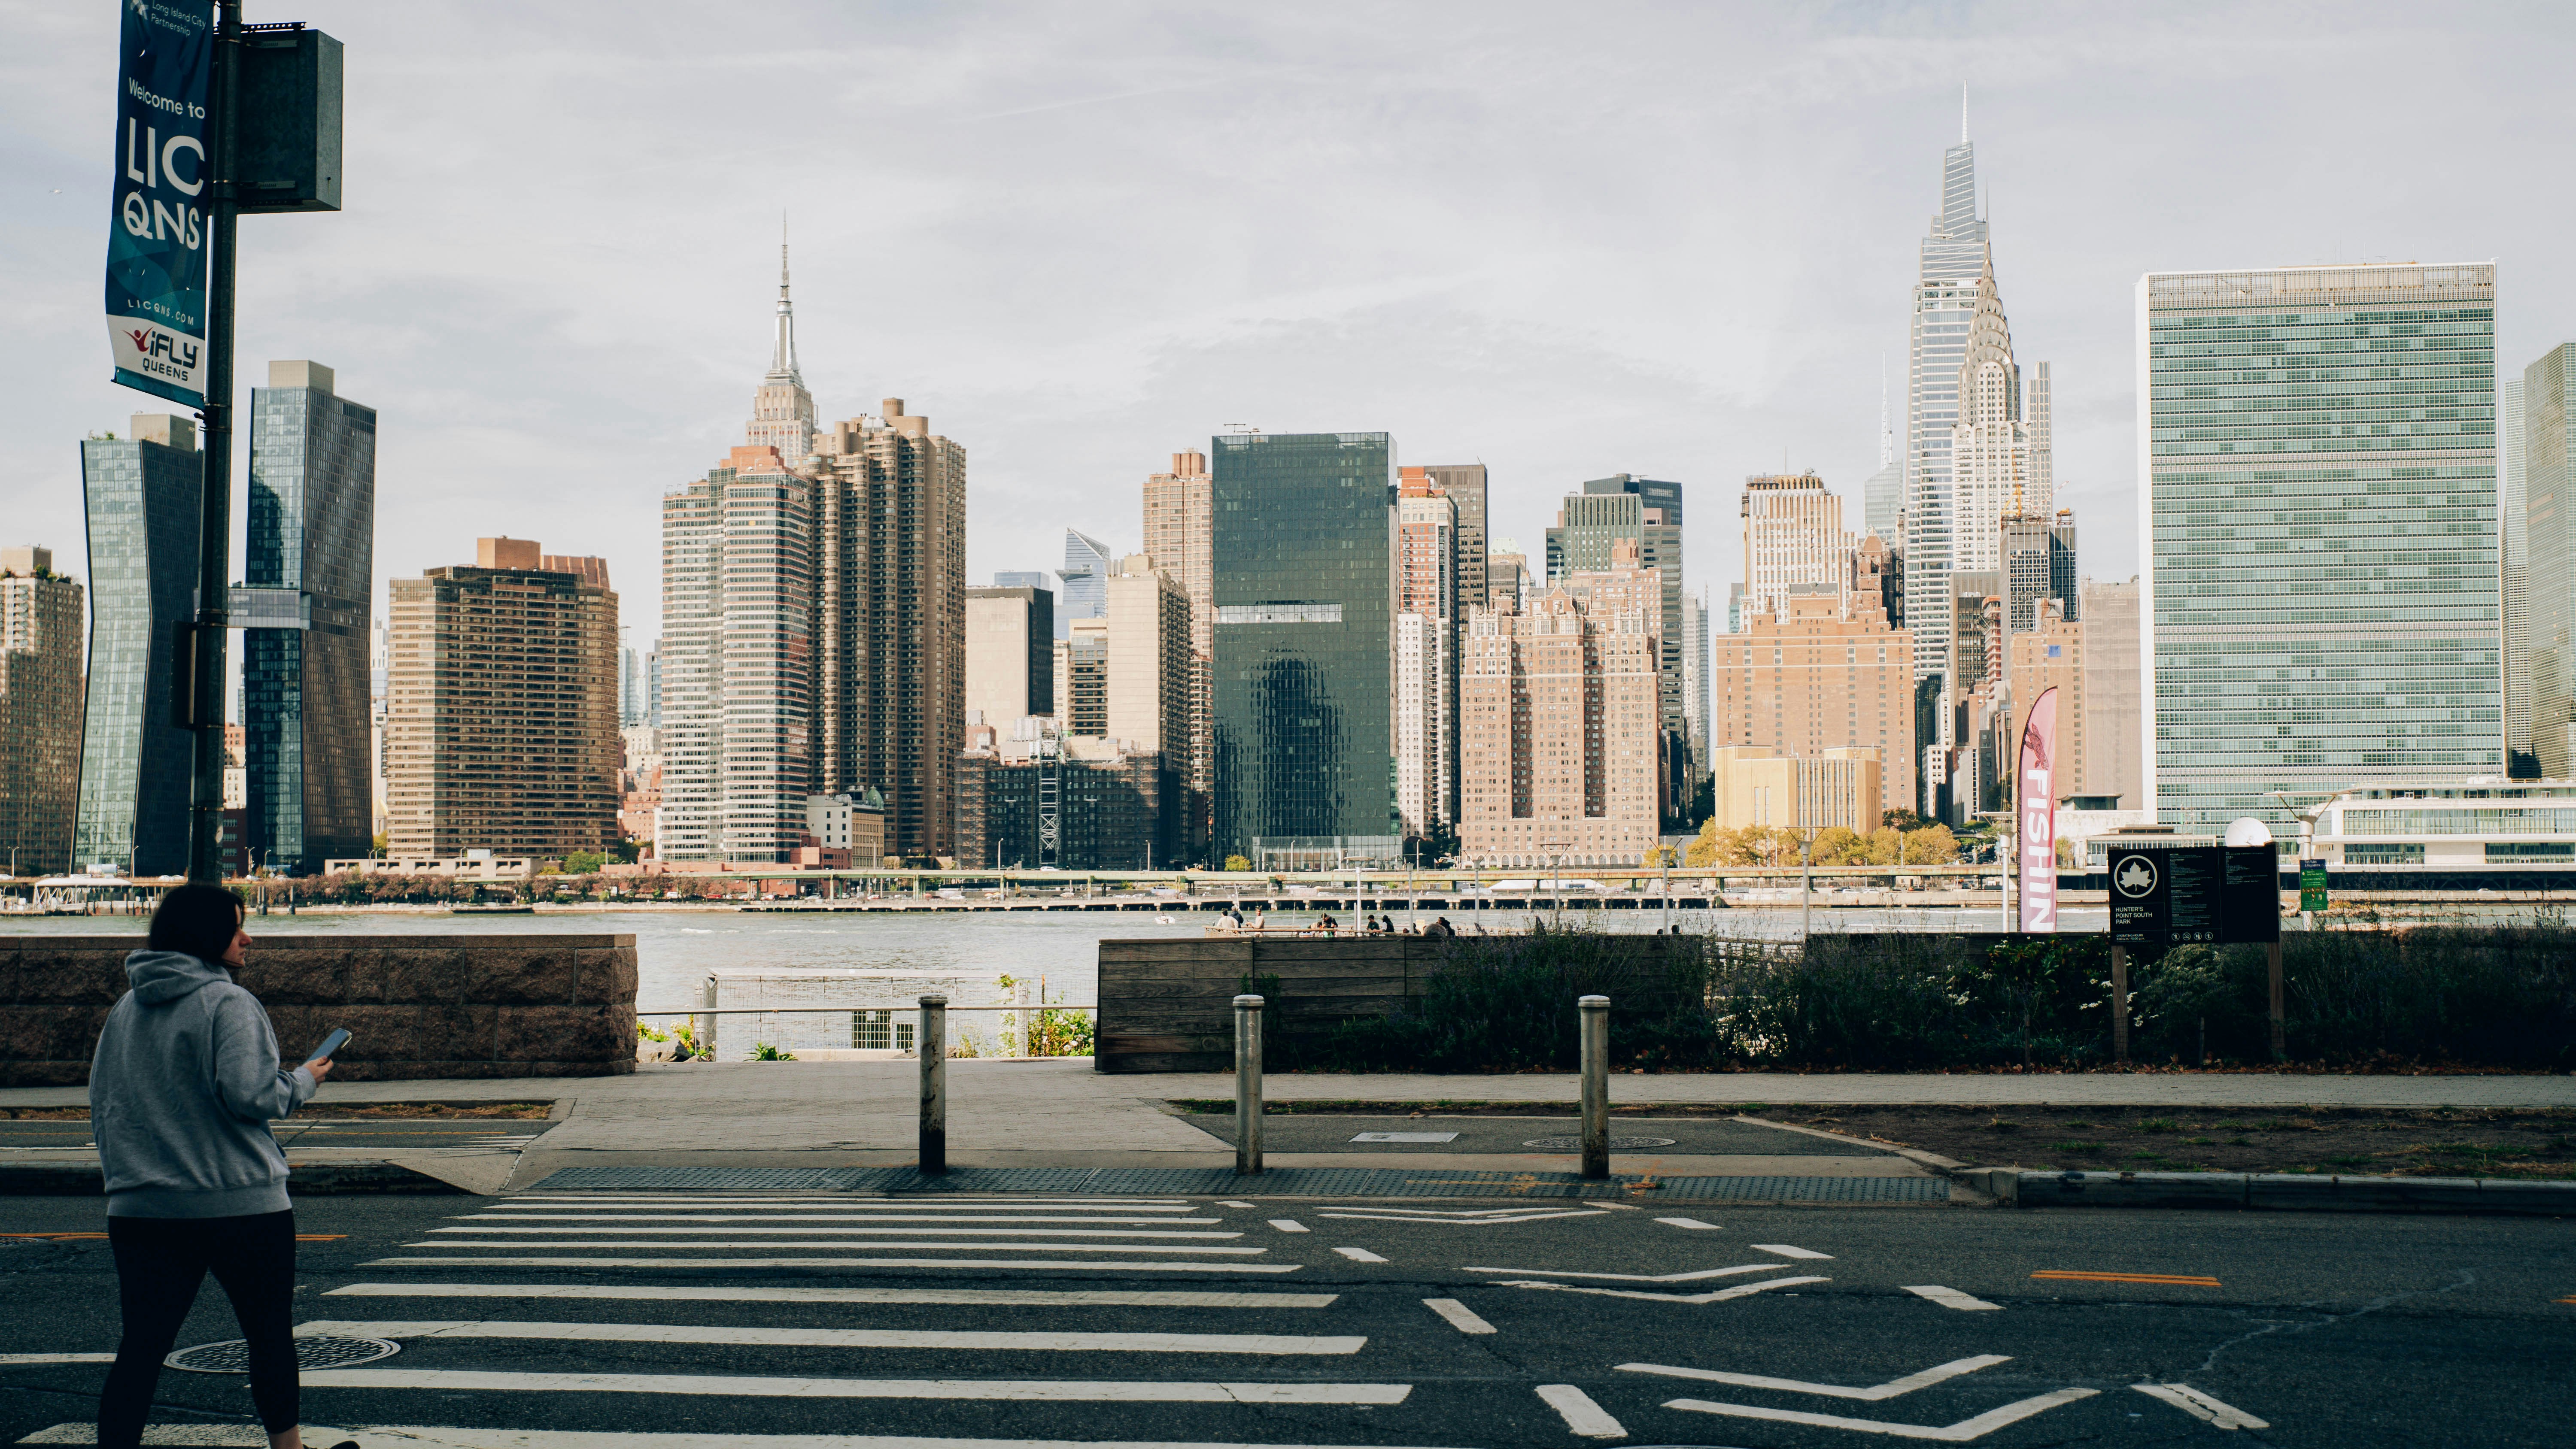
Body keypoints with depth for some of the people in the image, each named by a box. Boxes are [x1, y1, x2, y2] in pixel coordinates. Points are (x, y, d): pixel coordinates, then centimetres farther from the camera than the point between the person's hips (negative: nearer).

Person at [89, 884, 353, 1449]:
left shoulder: (124, 1011, 11)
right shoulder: (227, 1003, -11)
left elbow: (102, 1109, 15)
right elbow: (248, 1094, -20)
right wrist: (303, 1082, -2)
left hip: (139, 1210, 6)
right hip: (240, 1206, -6)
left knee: (141, 1348, 3)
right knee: (271, 1334, 12)